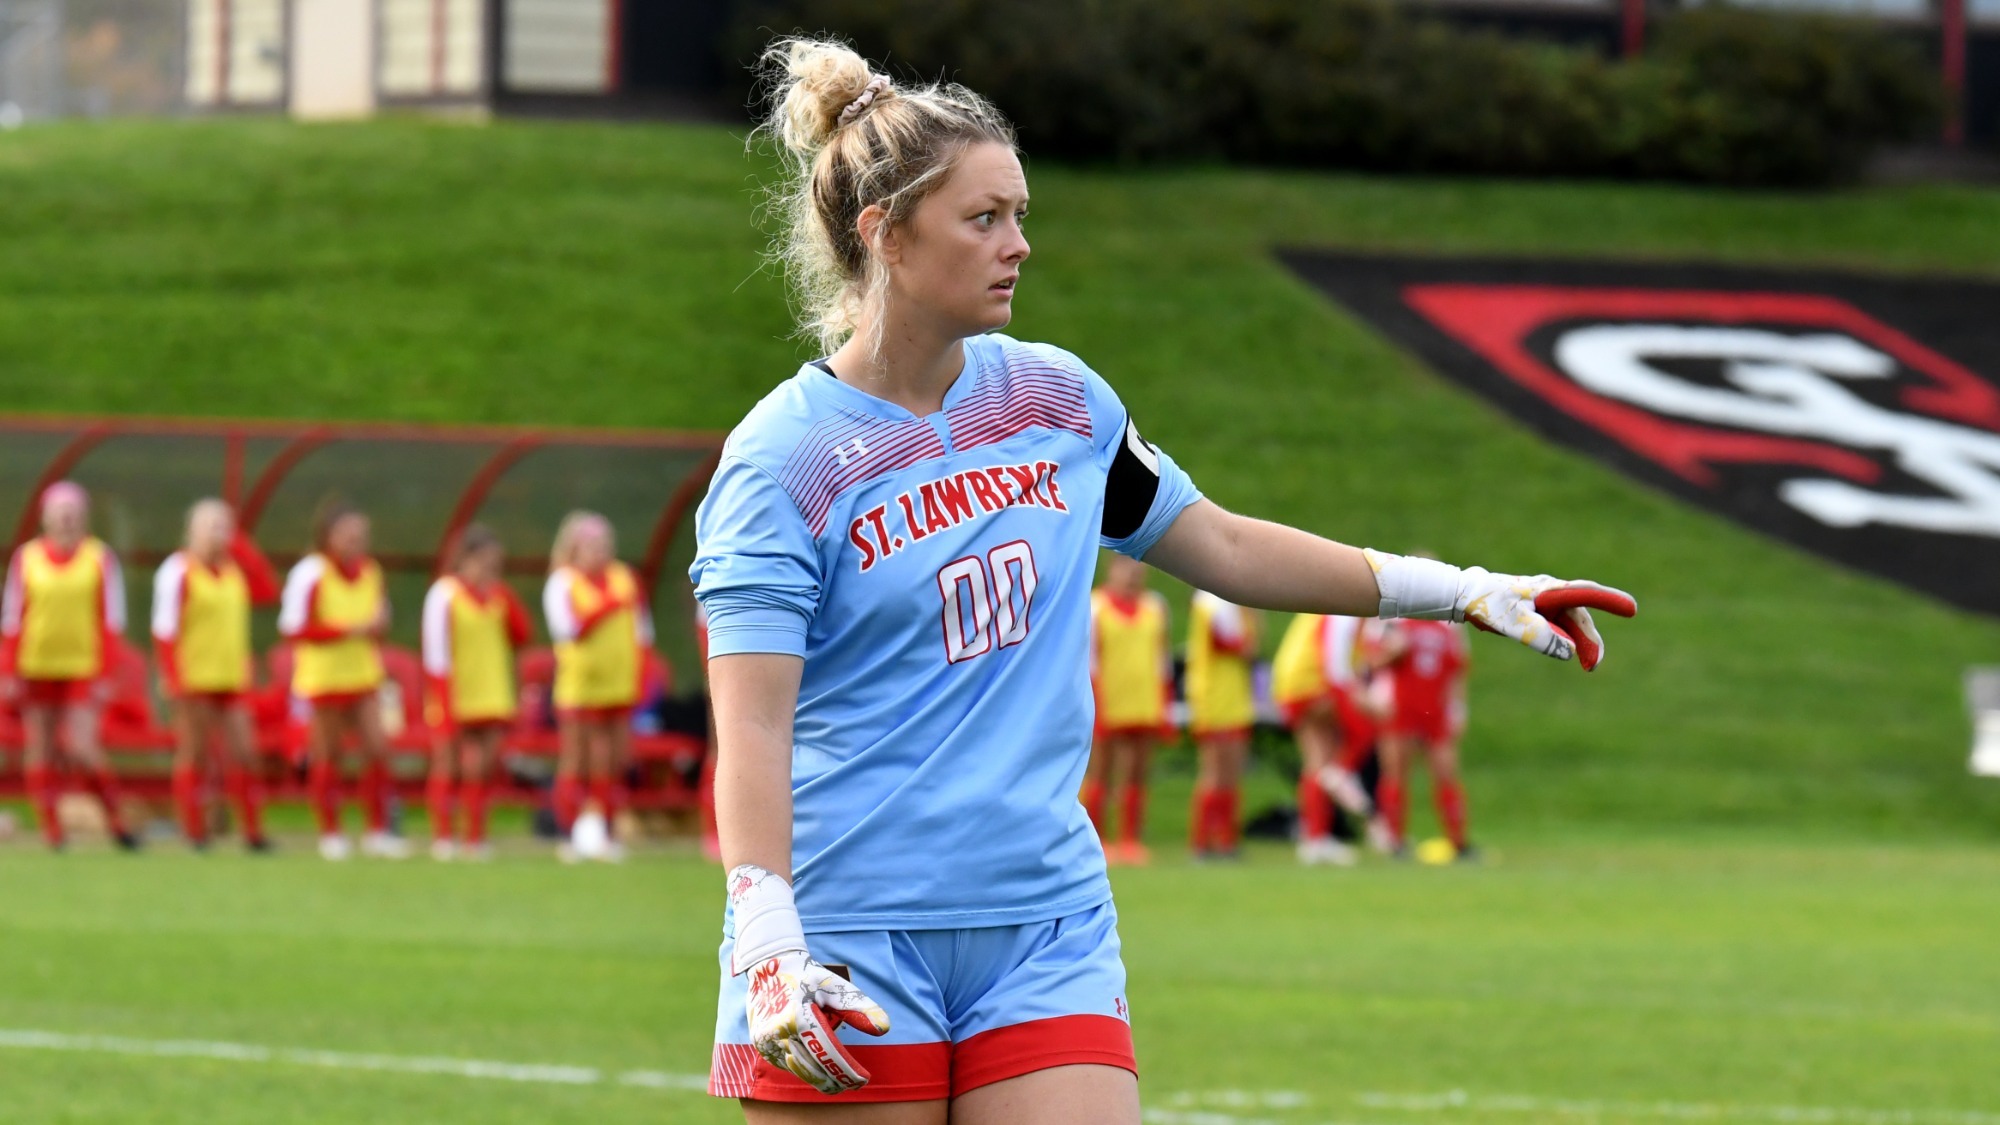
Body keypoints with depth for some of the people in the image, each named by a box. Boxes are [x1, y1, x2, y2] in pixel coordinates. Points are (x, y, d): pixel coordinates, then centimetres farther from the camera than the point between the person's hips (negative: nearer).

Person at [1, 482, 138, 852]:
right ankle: (50, 829, 9)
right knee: (40, 751, 2)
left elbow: (111, 619, 1)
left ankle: (116, 817, 6)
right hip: (37, 669, 2)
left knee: (82, 750, -12)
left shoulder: (99, 558, 1)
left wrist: (104, 675, -4)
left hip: (83, 669, -2)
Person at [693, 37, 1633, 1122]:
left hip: (1046, 934, 4)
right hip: (844, 943, -4)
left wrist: (1461, 590, 20)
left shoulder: (1057, 397, 9)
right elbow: (751, 729, -15)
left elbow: (1221, 546, 22)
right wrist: (766, 948, -28)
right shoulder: (781, 460, -9)